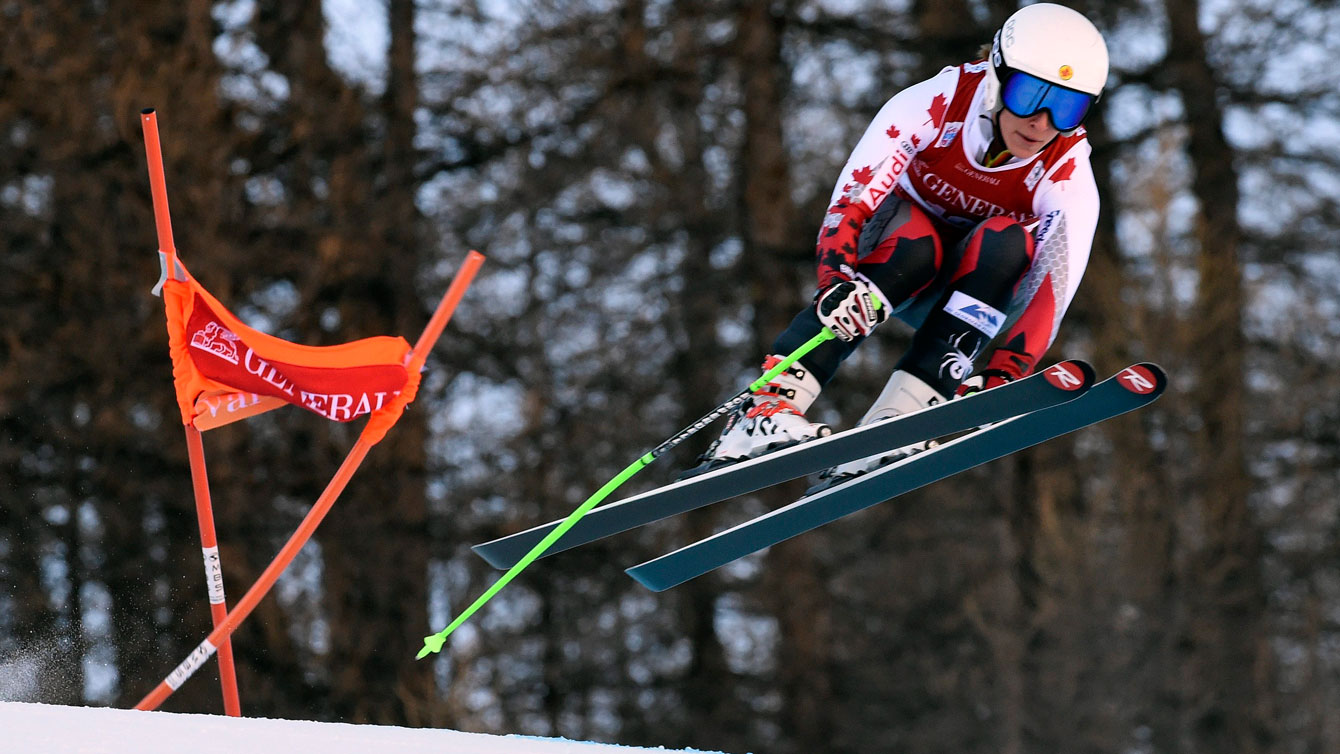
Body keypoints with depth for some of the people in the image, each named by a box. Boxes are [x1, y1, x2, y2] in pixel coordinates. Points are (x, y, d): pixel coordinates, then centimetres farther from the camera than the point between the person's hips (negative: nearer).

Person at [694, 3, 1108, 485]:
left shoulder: (1069, 179, -23)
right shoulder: (935, 103, -26)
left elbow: (1052, 289, -35)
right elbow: (852, 198, -34)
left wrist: (1004, 378, -50)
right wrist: (836, 278, -52)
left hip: (984, 291, 1)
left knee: (1005, 241, -32)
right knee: (915, 241, -36)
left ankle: (893, 422, -43)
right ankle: (770, 406, -45)